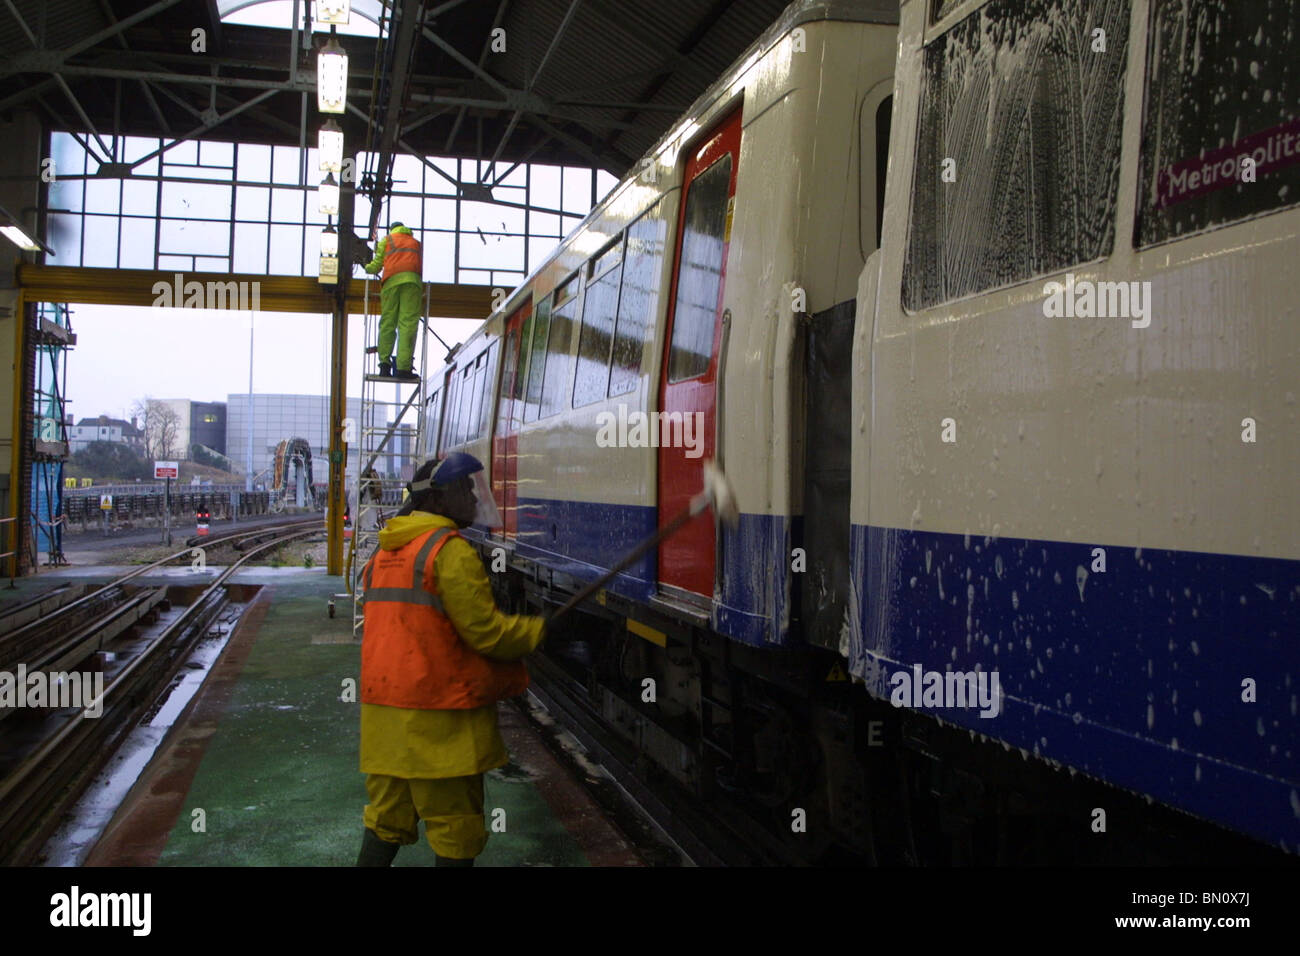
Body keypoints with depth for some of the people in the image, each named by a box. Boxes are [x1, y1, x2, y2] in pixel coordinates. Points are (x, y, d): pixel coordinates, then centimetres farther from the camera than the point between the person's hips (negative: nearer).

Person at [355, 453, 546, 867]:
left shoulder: (385, 552, 16)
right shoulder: (451, 550, -13)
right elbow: (483, 629, -16)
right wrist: (538, 630, 0)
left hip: (383, 714, 8)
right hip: (437, 716, -8)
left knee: (387, 817, 15)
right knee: (456, 830, 3)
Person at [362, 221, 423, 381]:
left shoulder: (387, 240, 24)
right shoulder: (416, 242, 31)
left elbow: (377, 265, 18)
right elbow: (421, 266, 21)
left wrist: (367, 268, 37)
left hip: (391, 280, 0)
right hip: (413, 281, 0)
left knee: (387, 322, 3)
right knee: (408, 323, -8)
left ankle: (385, 363, -8)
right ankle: (403, 367, -17)